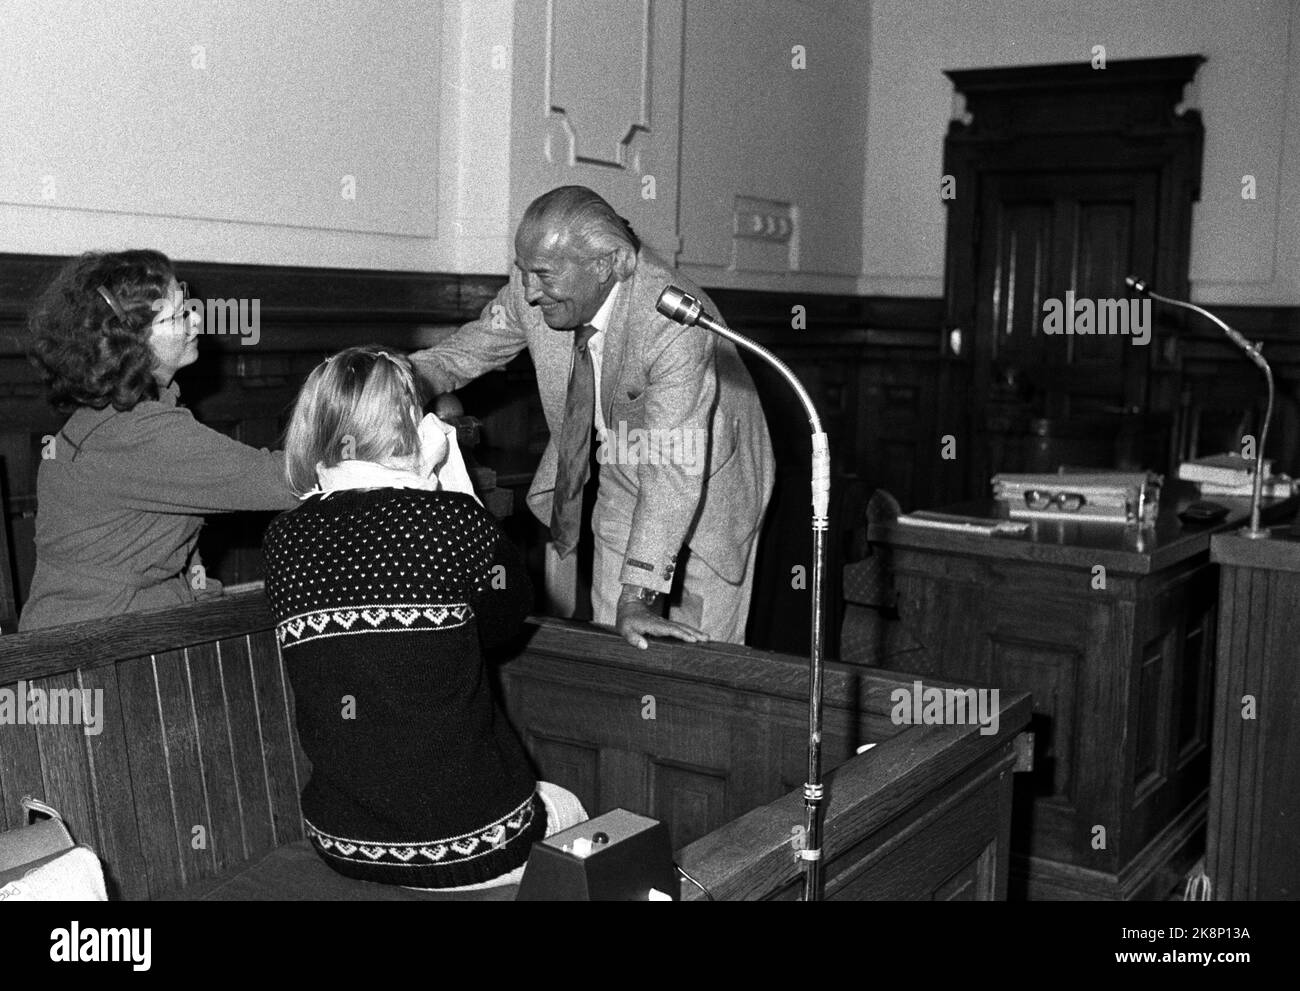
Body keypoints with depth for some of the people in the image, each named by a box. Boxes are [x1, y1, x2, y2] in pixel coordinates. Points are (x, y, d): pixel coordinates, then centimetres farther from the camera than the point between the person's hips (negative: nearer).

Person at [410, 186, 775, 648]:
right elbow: (467, 351, 1)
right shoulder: (530, 289, -19)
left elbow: (675, 470, -39)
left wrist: (636, 597, -42)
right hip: (623, 476, 5)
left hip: (708, 482, -4)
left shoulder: (677, 327, -37)